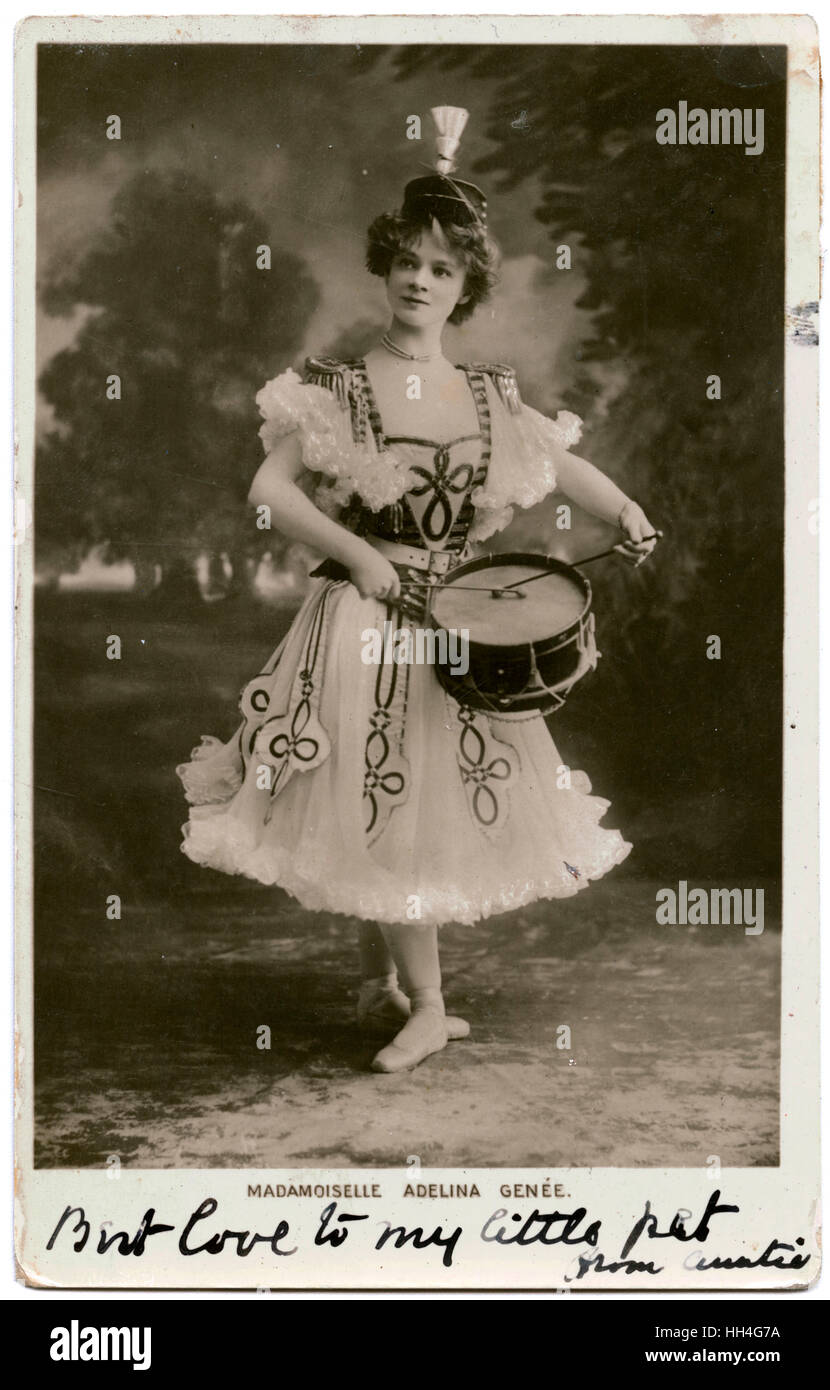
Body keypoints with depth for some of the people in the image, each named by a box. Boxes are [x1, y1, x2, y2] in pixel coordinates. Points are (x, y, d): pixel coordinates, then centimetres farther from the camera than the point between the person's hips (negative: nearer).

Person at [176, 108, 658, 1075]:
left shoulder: (490, 394, 3)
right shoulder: (338, 388, -7)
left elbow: (557, 460, 10)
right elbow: (269, 491, -10)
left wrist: (625, 512, -9)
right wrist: (359, 555, -18)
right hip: (365, 620, -3)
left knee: (422, 811, 11)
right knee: (383, 812, -1)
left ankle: (379, 990, 28)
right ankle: (424, 1005, 12)